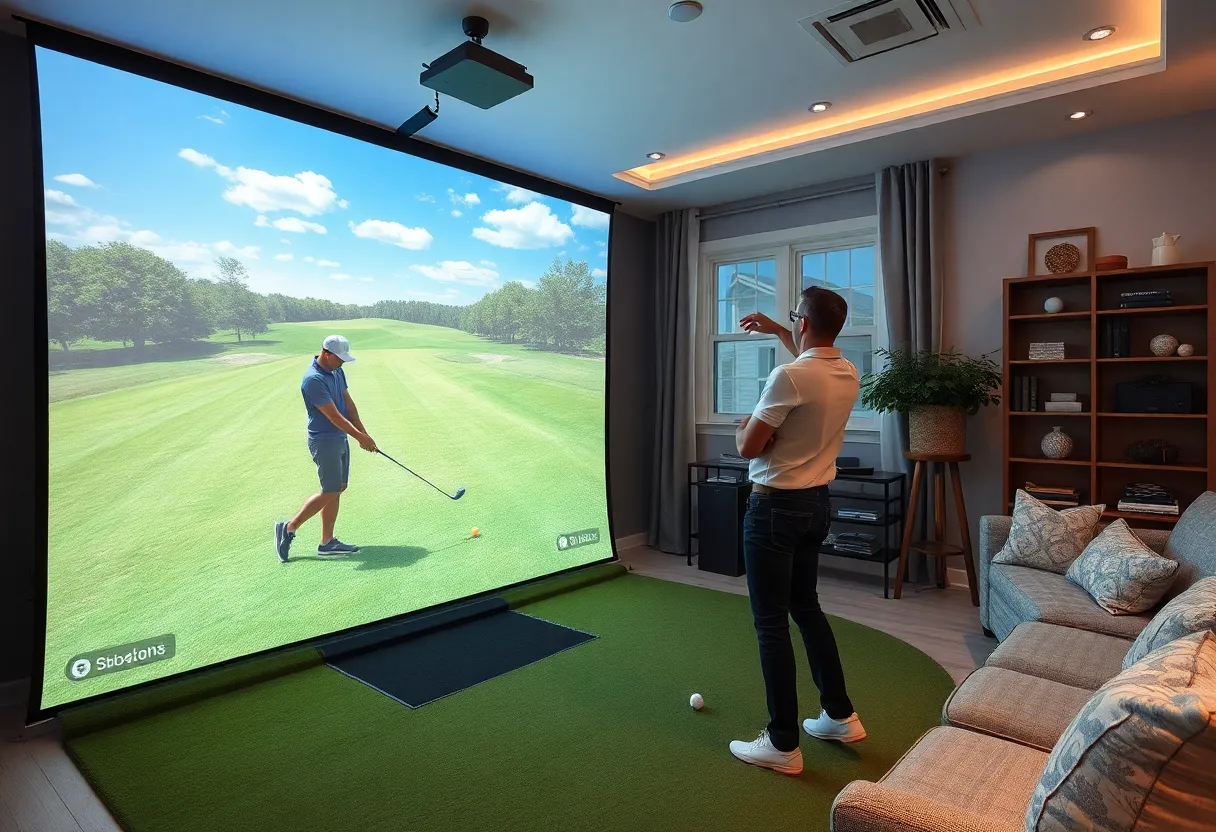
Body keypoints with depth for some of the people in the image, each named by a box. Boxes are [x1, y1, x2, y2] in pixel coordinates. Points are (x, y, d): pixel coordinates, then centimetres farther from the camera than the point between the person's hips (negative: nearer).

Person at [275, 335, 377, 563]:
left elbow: (349, 404, 7)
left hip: (340, 438, 9)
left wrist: (363, 433, -1)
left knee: (338, 489, 9)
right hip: (324, 441, -9)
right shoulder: (313, 380, -22)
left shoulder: (337, 371, 7)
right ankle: (288, 528, 13)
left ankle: (327, 543, 15)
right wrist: (360, 438, -15)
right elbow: (334, 416, -21)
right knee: (330, 492, -4)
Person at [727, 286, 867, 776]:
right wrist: (777, 331, 34)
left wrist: (743, 425, 4)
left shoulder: (788, 377, -22)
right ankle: (840, 715, 32)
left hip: (775, 507, -8)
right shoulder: (847, 373, 3)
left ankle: (783, 745, 12)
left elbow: (748, 448, -17)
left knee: (771, 624, 2)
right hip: (817, 503, 8)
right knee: (806, 607, 22)